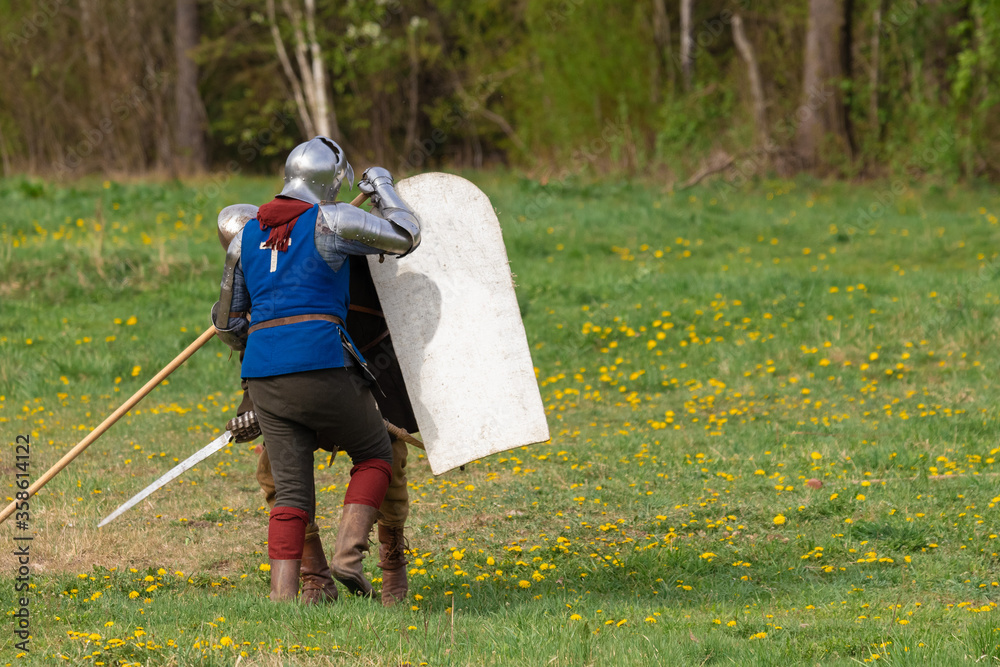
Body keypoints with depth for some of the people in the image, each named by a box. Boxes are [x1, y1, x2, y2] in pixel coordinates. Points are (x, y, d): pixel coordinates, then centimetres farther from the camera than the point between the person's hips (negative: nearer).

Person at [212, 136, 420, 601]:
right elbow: (405, 237, 8)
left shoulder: (246, 237, 17)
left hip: (263, 372, 5)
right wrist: (384, 189, 25)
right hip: (321, 366, -5)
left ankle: (283, 597, -5)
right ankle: (347, 554, -3)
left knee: (292, 492, 7)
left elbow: (227, 322, 23)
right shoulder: (330, 221, 0)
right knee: (374, 455, 16)